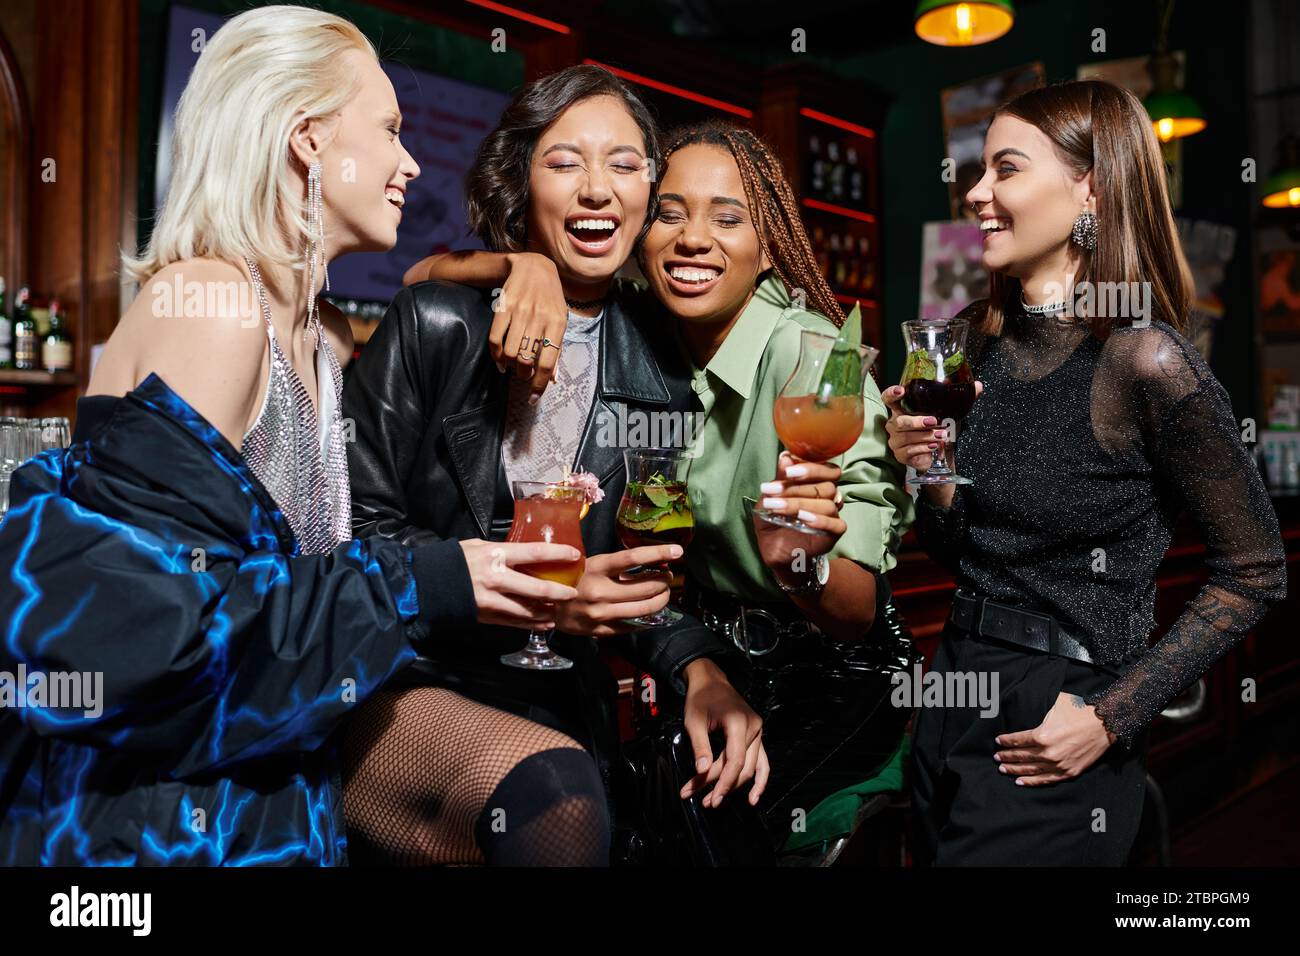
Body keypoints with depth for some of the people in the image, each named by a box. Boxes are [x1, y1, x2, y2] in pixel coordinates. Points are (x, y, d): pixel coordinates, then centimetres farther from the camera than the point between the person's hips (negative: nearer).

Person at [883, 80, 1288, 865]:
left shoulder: (1145, 362, -18)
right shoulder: (981, 339, 1)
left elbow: (1255, 573, -10)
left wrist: (1114, 716, -14)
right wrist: (929, 469, -10)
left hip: (1053, 755, -6)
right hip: (952, 707, 6)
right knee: (935, 851, 23)